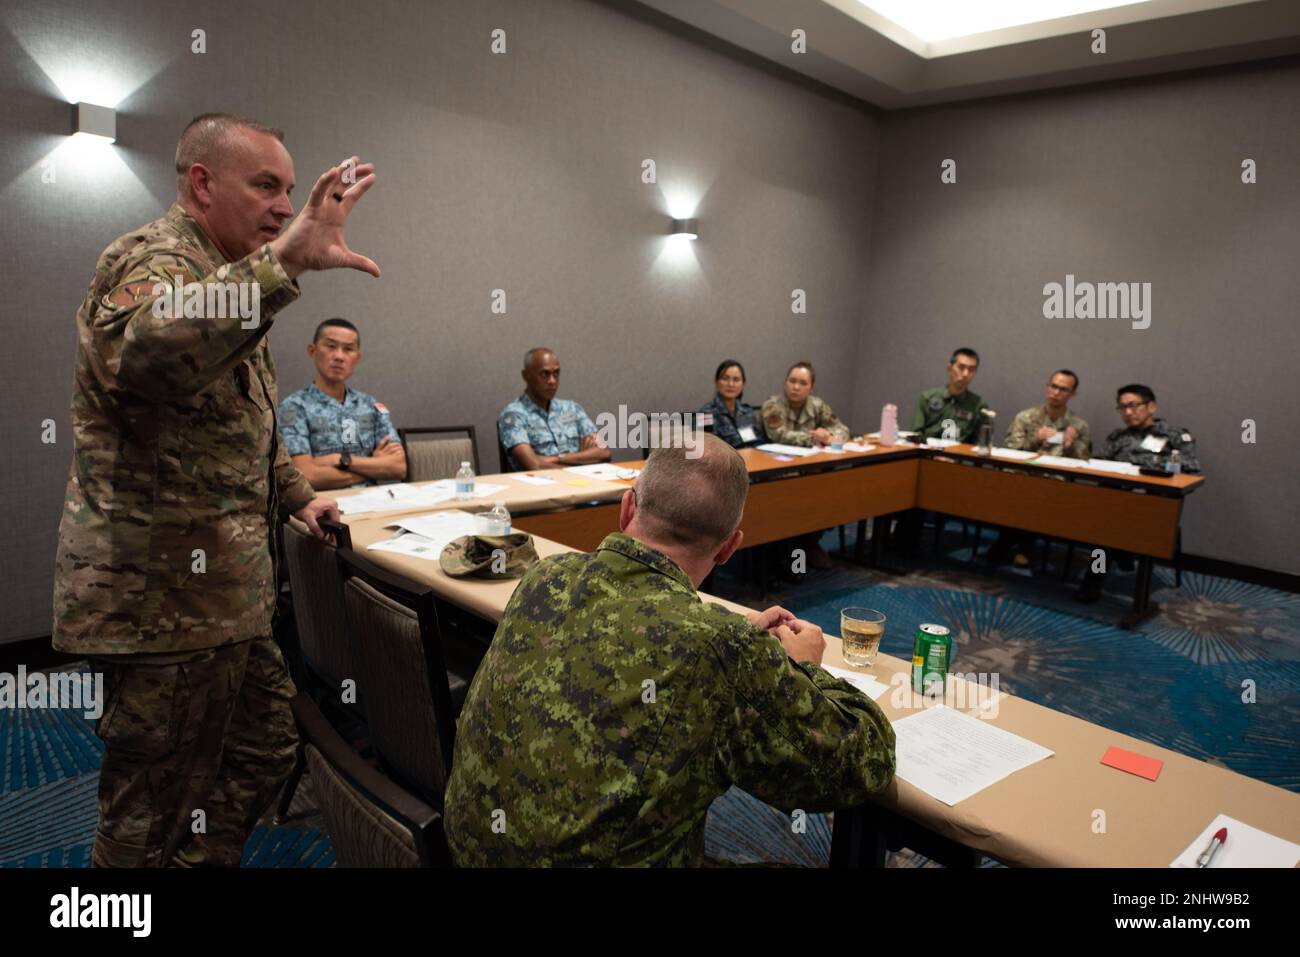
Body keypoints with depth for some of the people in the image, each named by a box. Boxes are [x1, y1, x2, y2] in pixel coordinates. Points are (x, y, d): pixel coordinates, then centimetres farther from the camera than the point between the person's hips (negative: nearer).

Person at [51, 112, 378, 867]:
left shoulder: (221, 273, 19)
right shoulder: (156, 259, -14)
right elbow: (143, 356, -41)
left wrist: (295, 495, 20)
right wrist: (286, 260, -48)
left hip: (221, 591, 10)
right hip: (166, 594, -10)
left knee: (265, 751, 20)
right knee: (157, 811, 5)